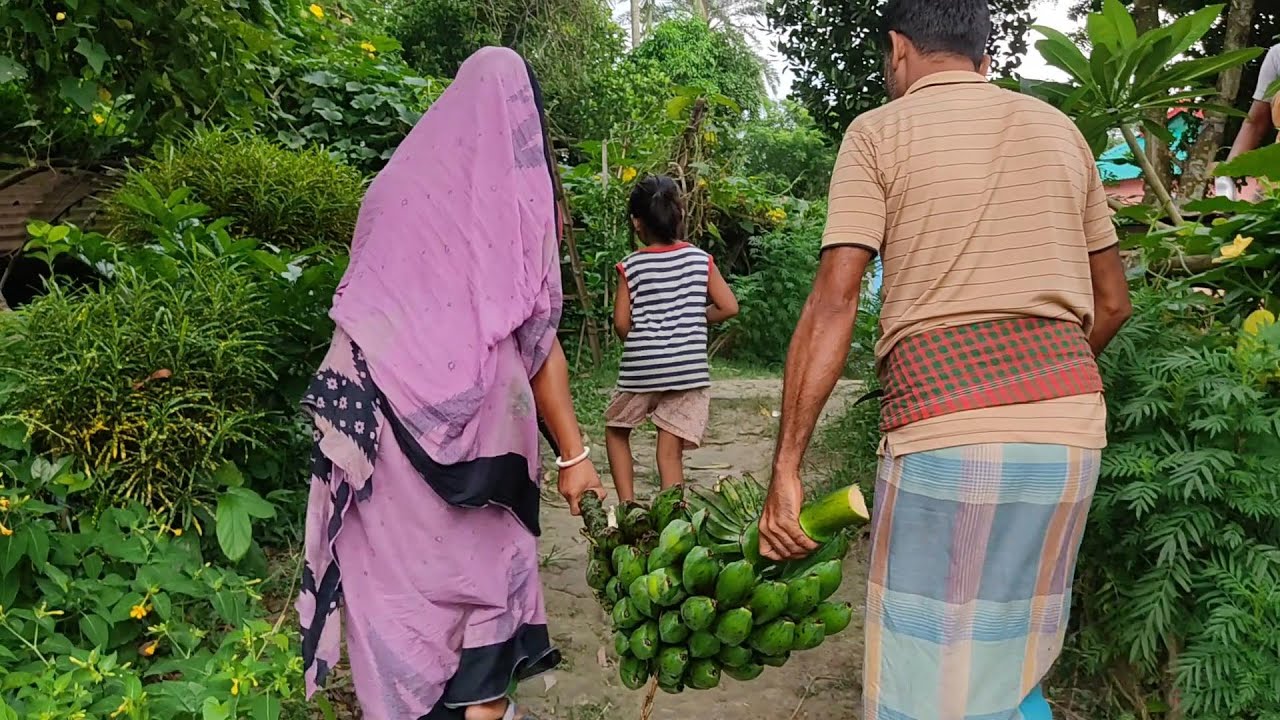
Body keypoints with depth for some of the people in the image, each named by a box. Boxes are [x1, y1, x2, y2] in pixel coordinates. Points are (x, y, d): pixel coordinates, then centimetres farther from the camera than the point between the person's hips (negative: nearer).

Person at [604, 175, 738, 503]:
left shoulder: (631, 266, -2)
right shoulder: (700, 259, 2)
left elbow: (621, 323, -4)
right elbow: (729, 307, 1)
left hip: (641, 367, -1)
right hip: (689, 368, 1)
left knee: (615, 430, 20)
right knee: (671, 450, 4)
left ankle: (627, 507, 15)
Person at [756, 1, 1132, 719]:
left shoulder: (880, 131, 3)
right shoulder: (1061, 129, 17)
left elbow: (833, 305, -8)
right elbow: (1112, 302, 20)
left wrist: (786, 469, -7)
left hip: (949, 428, -6)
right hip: (1074, 425, 6)